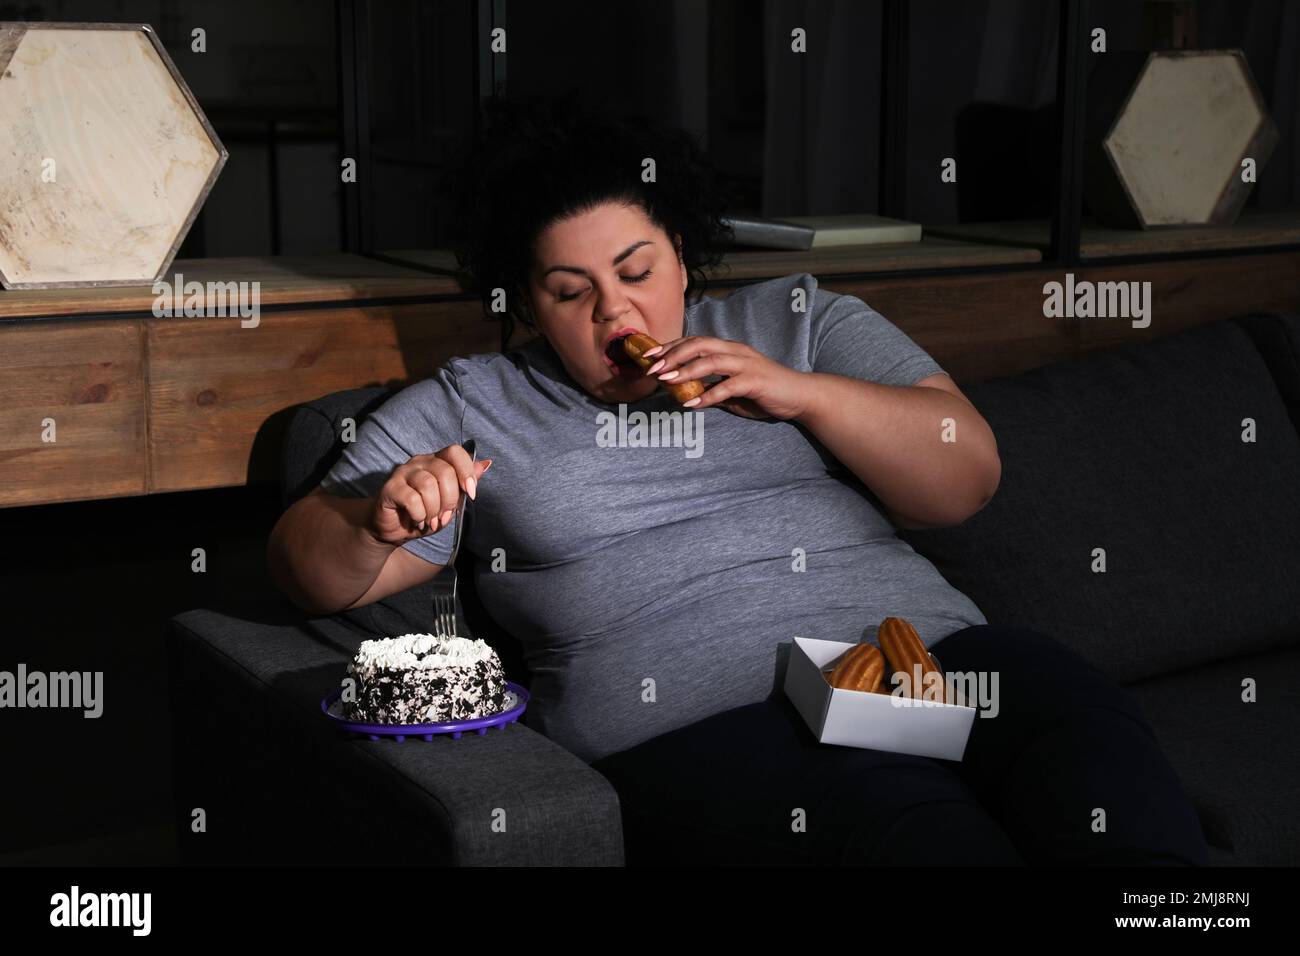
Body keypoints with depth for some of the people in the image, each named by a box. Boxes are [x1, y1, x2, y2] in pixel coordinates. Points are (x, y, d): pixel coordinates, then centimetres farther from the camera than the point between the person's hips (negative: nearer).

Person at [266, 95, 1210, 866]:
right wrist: (375, 520, -11)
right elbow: (318, 571, 13)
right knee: (922, 831, -35)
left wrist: (800, 392, -3)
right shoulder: (468, 408, 17)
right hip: (696, 724, -3)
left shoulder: (798, 322, 20)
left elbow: (970, 475, 12)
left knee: (1087, 729, -28)